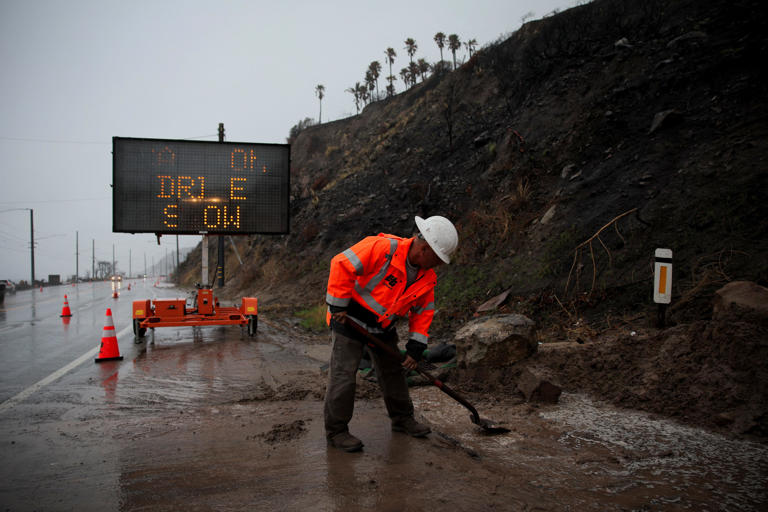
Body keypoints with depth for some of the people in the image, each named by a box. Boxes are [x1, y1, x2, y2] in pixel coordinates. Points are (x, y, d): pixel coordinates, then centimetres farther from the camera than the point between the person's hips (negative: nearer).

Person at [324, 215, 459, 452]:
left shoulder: (427, 277, -5)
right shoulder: (382, 248, -29)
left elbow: (424, 310, 5)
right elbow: (342, 264, -29)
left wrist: (416, 347, -1)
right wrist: (338, 306, -24)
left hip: (383, 327, 7)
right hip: (350, 319, -7)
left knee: (393, 372, 16)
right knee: (343, 375, -5)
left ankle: (402, 418, 35)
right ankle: (335, 431, 10)